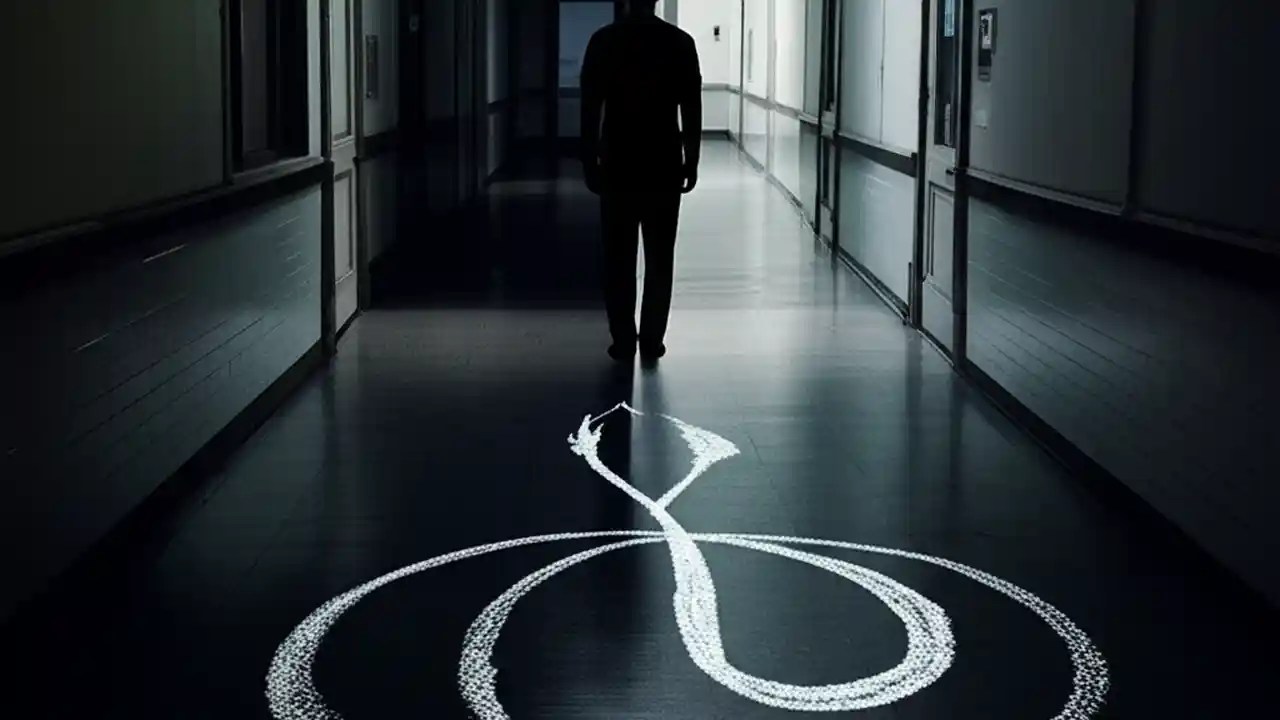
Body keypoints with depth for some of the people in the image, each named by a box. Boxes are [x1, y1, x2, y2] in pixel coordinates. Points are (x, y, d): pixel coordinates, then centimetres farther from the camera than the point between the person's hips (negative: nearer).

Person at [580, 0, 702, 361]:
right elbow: (691, 110, -1)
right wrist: (691, 161, 6)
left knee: (619, 257, 6)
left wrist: (589, 161, 3)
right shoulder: (680, 42, -2)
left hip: (617, 166, 0)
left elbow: (590, 108, -3)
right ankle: (652, 338, 7)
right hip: (664, 166, 0)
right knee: (660, 257, 8)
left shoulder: (603, 41, -3)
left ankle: (623, 340, 5)